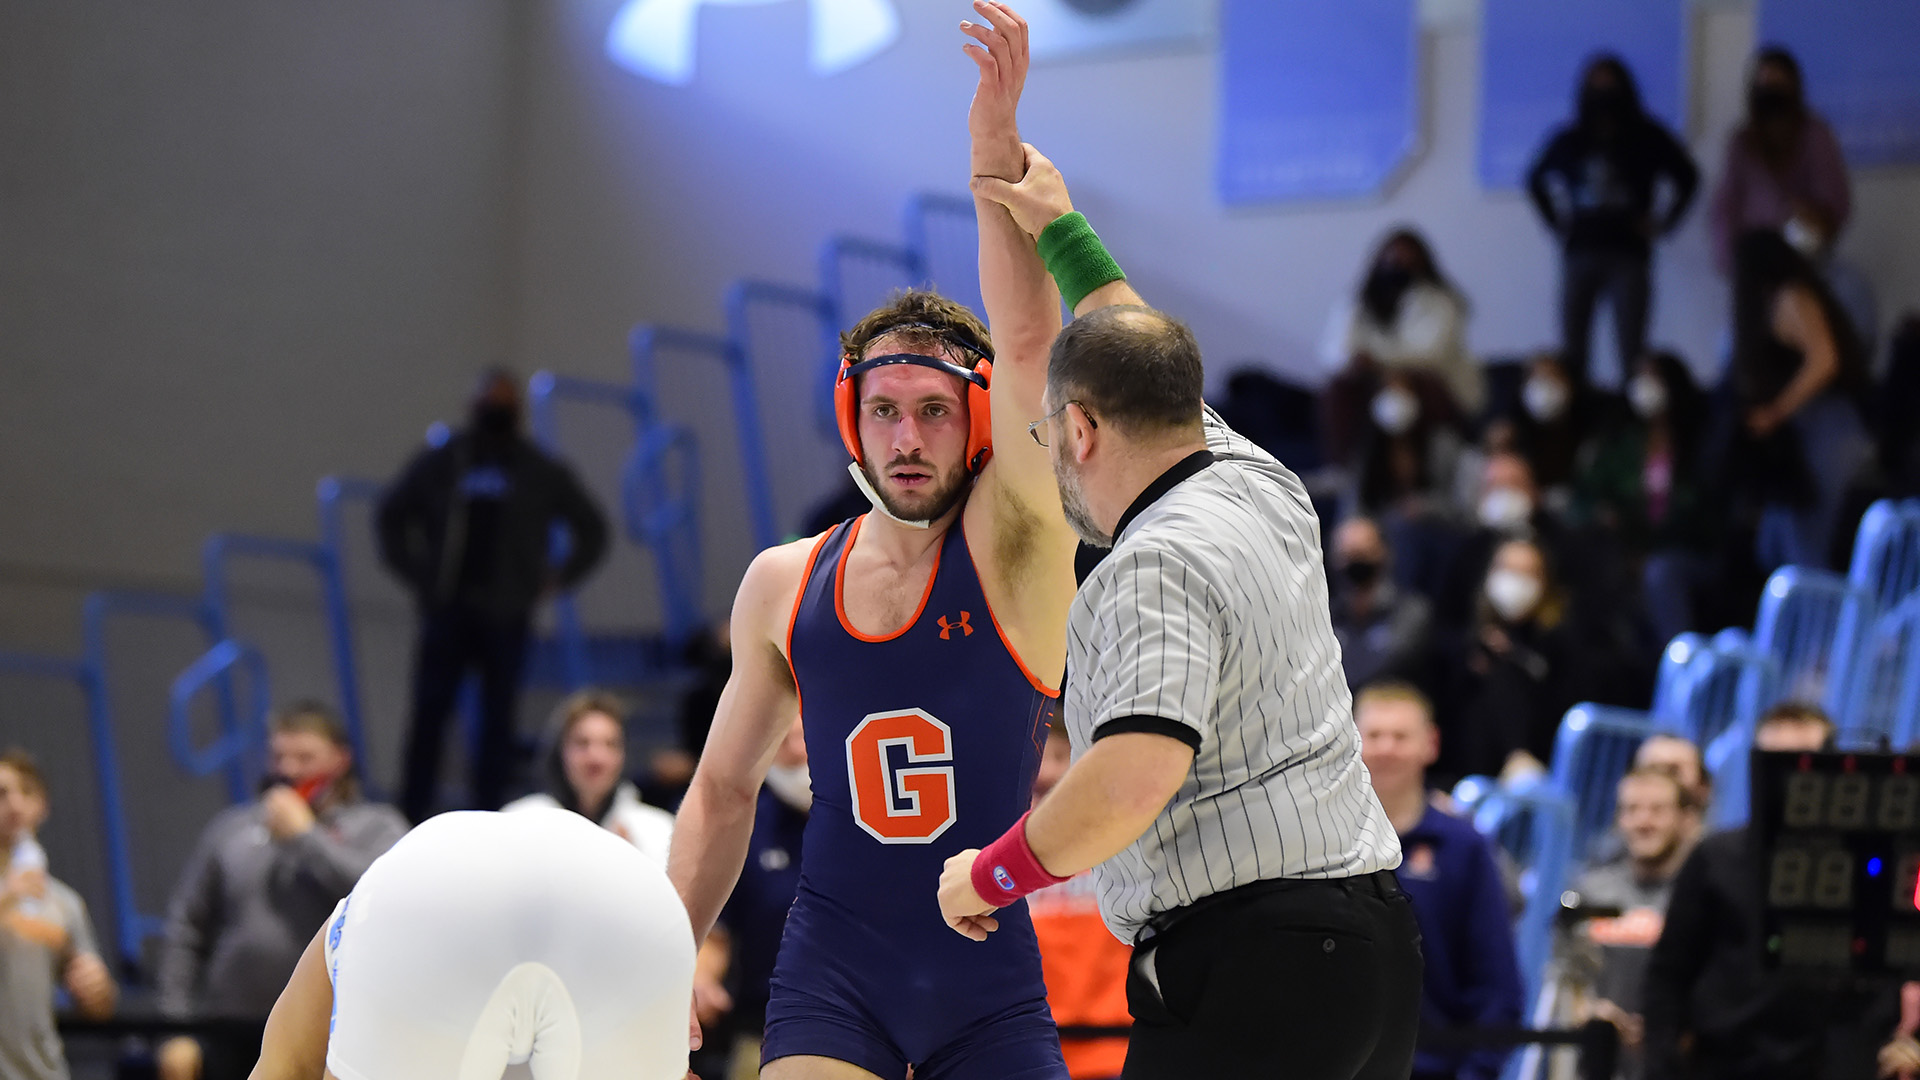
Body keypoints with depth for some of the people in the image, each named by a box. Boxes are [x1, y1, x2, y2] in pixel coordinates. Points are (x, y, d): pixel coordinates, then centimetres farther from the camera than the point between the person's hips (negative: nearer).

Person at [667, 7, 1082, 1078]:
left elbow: (1027, 346, -20)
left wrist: (998, 150, -32)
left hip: (991, 974, -1)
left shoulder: (1012, 545, -5)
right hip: (832, 968, 1)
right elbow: (724, 792, 15)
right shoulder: (785, 584, 5)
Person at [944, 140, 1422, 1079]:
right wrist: (1057, 227, 40)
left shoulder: (1155, 569, -13)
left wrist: (993, 875, -13)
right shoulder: (1265, 489, 14)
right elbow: (1145, 366, 33)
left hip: (1247, 962, -9)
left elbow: (1135, 775, -27)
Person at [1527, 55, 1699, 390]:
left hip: (1628, 253, -2)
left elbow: (1687, 177, 12)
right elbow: (1536, 181, 27)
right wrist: (1557, 223, 16)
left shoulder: (1646, 139, 7)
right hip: (1579, 252, 2)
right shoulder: (1569, 142, 13)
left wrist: (1660, 223, 6)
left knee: (1631, 347, -10)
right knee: (1572, 349, -3)